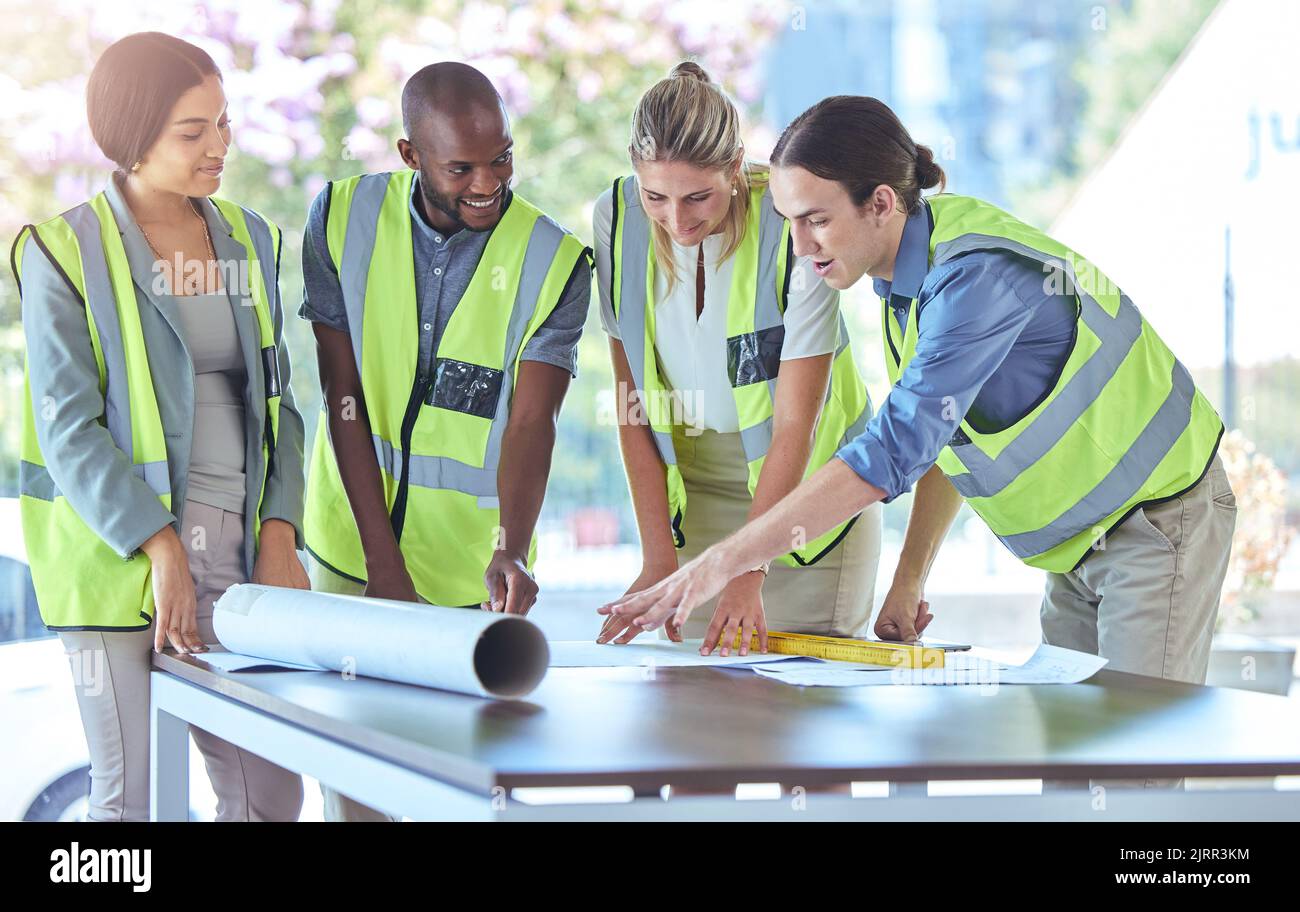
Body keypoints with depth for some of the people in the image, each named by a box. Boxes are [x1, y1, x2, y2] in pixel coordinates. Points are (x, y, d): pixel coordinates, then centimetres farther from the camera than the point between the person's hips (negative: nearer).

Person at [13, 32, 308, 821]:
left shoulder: (248, 241, 11)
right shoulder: (66, 254, -5)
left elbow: (277, 401, 13)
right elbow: (69, 429, -11)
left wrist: (279, 534, 0)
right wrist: (162, 550, -20)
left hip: (235, 549, 5)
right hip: (115, 556, -5)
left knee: (271, 790, 3)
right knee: (133, 795, -3)